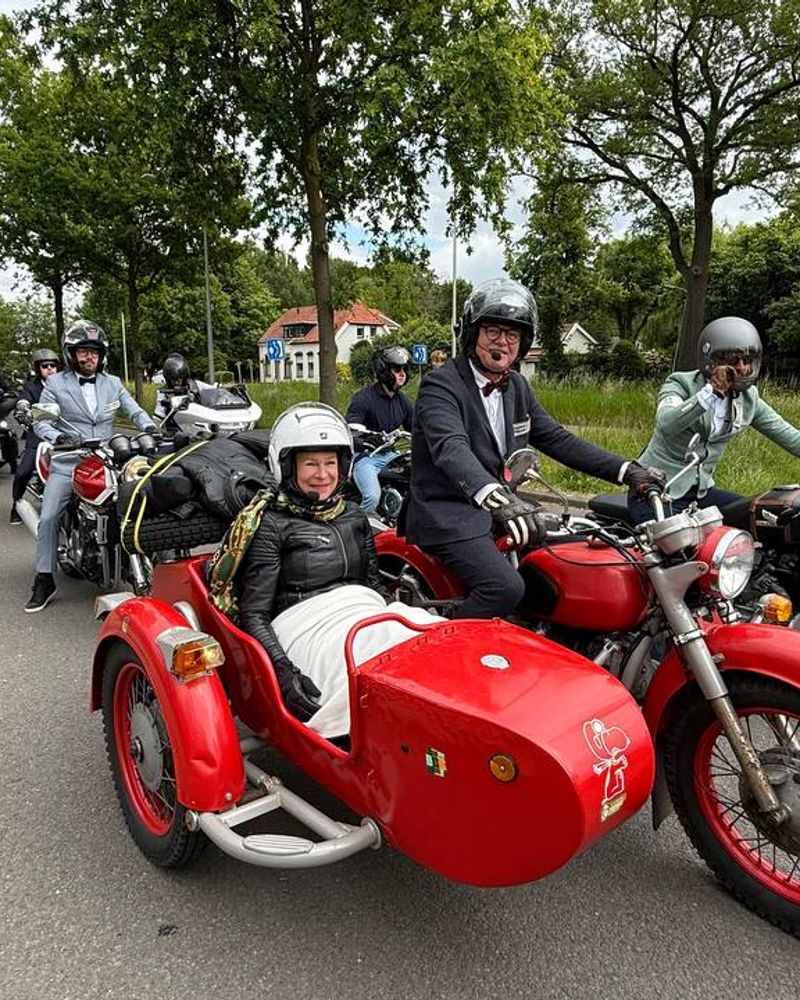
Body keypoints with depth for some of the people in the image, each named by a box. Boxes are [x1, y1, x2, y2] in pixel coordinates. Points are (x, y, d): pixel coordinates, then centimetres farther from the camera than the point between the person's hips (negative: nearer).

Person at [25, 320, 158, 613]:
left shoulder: (113, 383, 11)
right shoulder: (56, 384, 3)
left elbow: (135, 411, 9)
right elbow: (40, 422, 0)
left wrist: (149, 427, -13)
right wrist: (58, 437, -22)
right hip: (68, 463, -2)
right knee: (48, 518, -10)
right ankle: (44, 582, -1)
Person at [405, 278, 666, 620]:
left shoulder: (517, 387, 11)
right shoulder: (440, 385, -14)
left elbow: (557, 439, 11)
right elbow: (451, 449, -33)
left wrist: (627, 470, 1)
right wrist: (495, 496, -52)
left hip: (503, 511, 8)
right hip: (449, 514, -8)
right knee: (506, 587, -27)